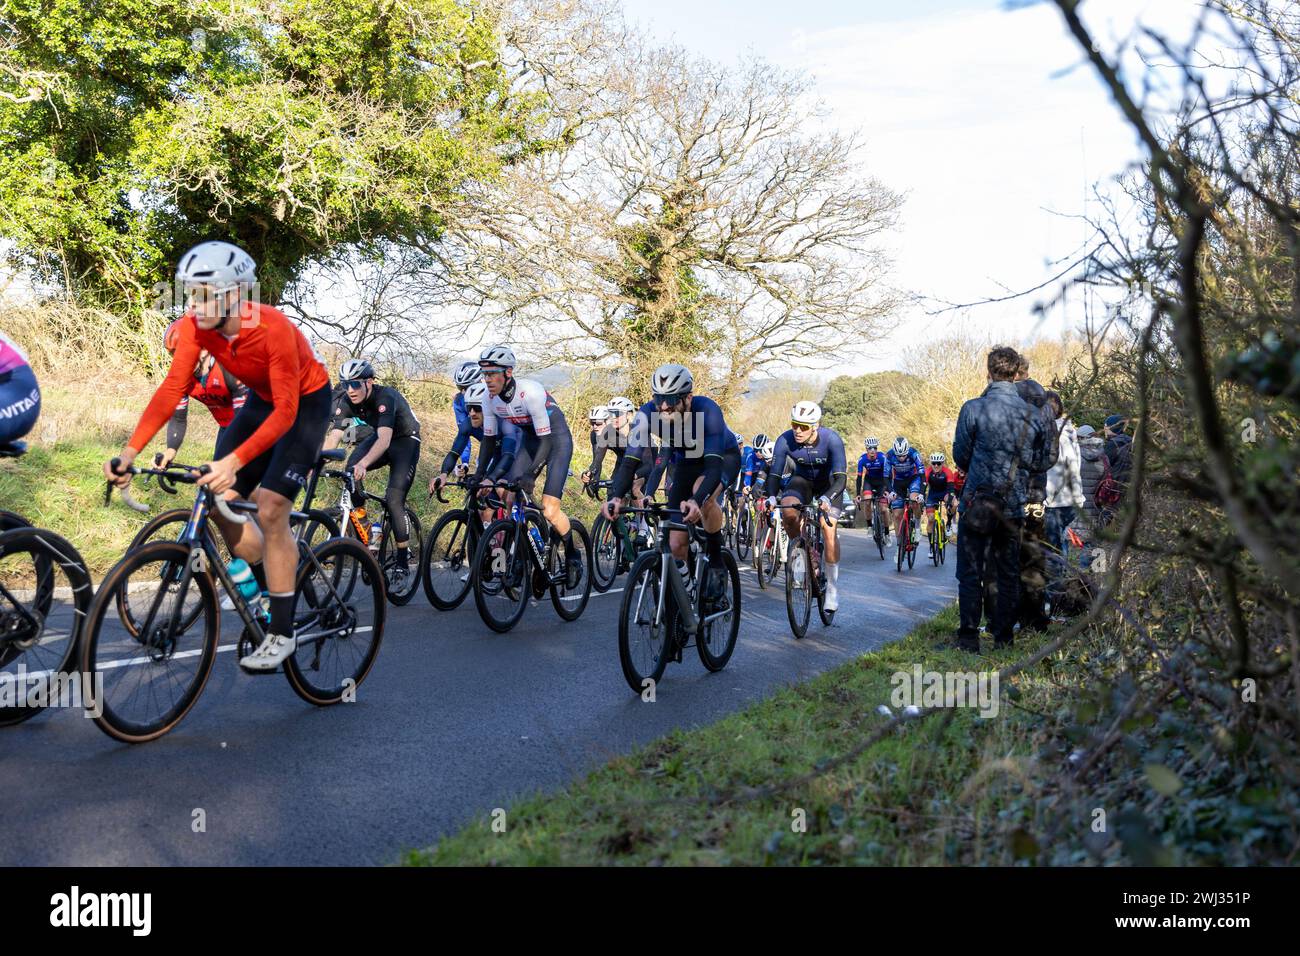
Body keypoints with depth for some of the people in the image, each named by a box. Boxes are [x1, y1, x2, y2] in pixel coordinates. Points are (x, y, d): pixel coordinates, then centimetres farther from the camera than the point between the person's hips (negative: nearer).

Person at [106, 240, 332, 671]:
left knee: (270, 509, -17)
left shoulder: (273, 328, -34)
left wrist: (234, 461, -45)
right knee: (221, 501, -3)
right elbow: (172, 389, -20)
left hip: (306, 402, -6)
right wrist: (129, 450, -31)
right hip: (262, 399, 7)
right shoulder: (195, 327, -17)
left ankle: (282, 632, -7)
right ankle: (273, 594, 17)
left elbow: (285, 412, -35)